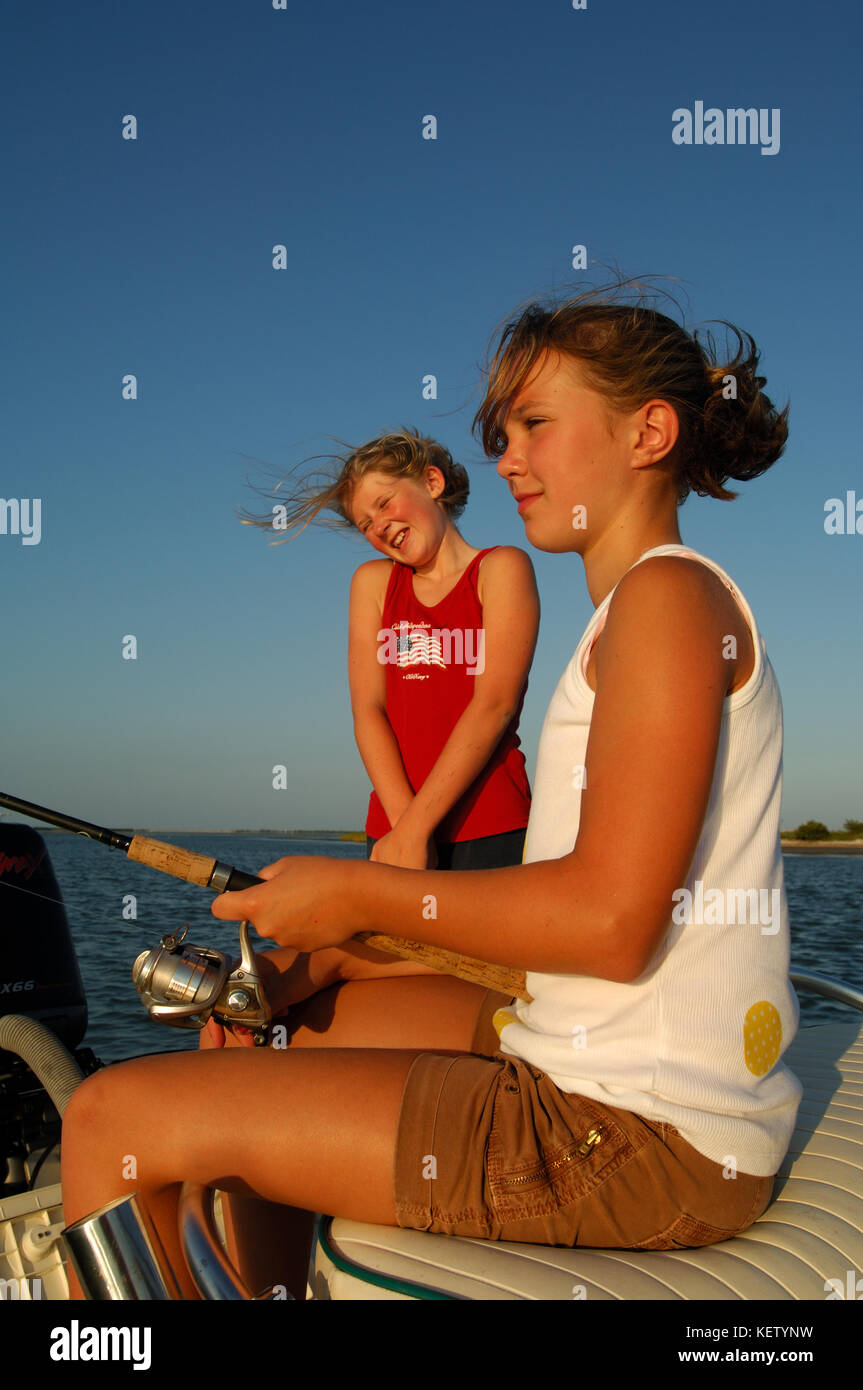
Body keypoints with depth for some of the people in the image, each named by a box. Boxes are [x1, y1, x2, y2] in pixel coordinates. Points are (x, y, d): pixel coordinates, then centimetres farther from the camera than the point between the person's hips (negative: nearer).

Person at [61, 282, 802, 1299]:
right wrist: (344, 948, 7)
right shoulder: (622, 615, 18)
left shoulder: (671, 595, -13)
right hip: (596, 1072, 10)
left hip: (646, 1139, -10)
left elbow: (611, 920, -23)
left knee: (114, 1118, -10)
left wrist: (363, 895, -11)